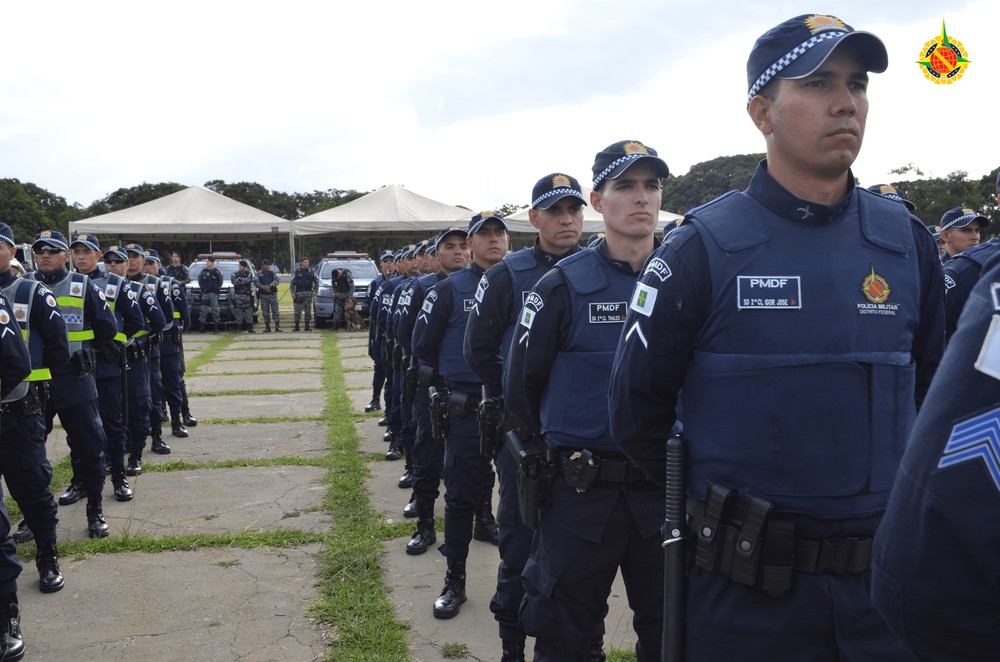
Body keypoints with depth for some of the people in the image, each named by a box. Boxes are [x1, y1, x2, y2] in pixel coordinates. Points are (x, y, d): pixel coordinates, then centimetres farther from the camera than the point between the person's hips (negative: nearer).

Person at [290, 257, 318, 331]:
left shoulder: (311, 272, 9)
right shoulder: (297, 272, 5)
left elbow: (316, 281, 12)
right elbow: (292, 283, 4)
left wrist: (315, 290, 1)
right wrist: (292, 292, -6)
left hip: (308, 293, 1)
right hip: (299, 293, -1)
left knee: (308, 310, 1)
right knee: (297, 310, -2)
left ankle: (307, 326, 7)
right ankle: (296, 326, 4)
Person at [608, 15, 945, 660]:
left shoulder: (908, 243, 2)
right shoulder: (702, 249, -10)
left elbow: (931, 393, 14)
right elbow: (637, 413, -3)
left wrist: (891, 503, 11)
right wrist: (718, 500, 5)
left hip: (889, 575, 4)